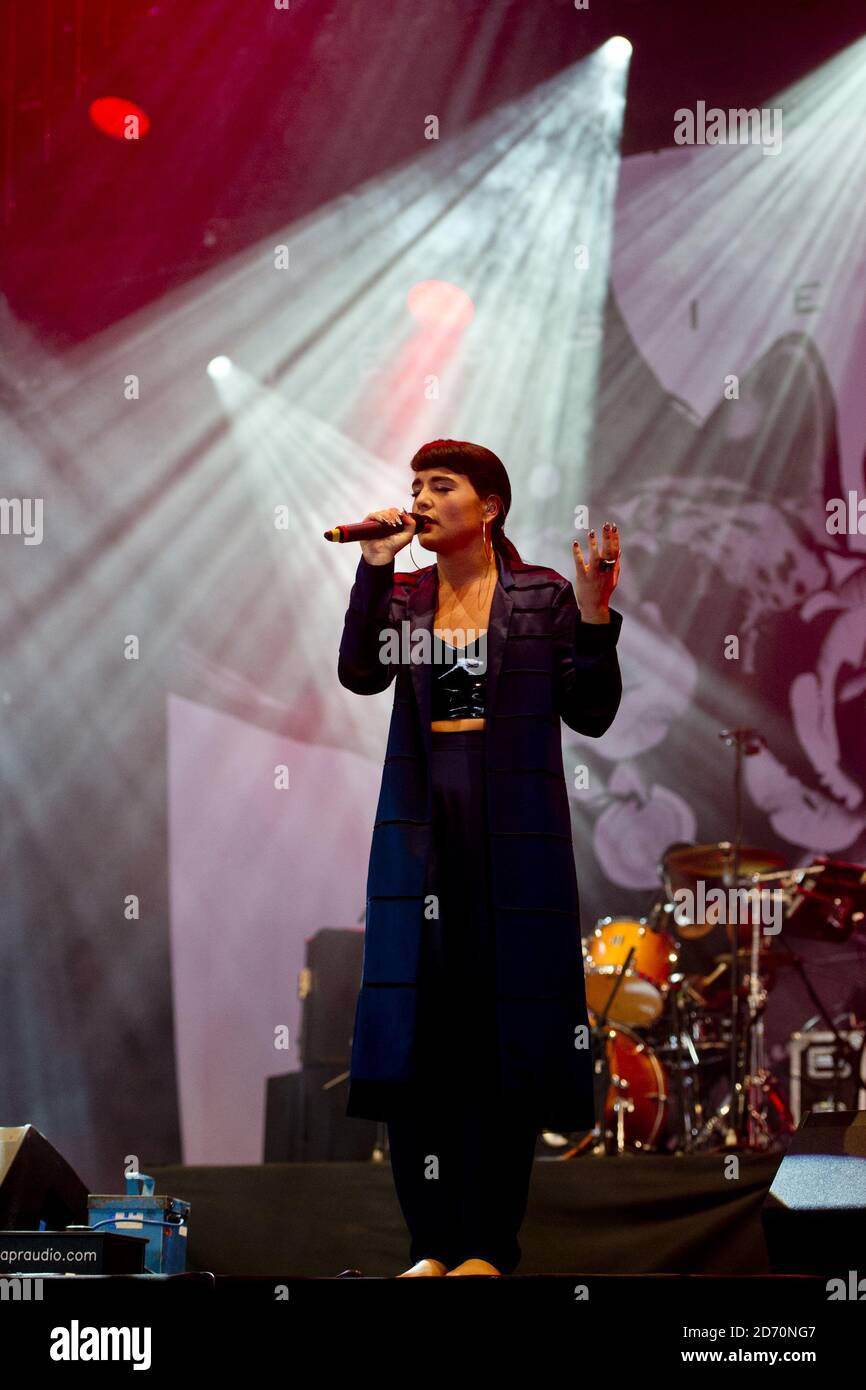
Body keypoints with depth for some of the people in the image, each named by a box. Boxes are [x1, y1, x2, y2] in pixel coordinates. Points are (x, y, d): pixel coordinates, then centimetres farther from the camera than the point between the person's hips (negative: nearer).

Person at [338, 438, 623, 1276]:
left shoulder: (541, 596, 3)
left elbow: (590, 714, 0)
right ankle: (433, 1242, 8)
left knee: (501, 1028, -1)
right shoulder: (402, 595, 10)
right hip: (421, 834, 3)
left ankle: (489, 1244, 7)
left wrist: (593, 614, -12)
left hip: (513, 836, -3)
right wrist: (374, 570, -14)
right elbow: (360, 674, -7)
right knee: (413, 1029, 0)